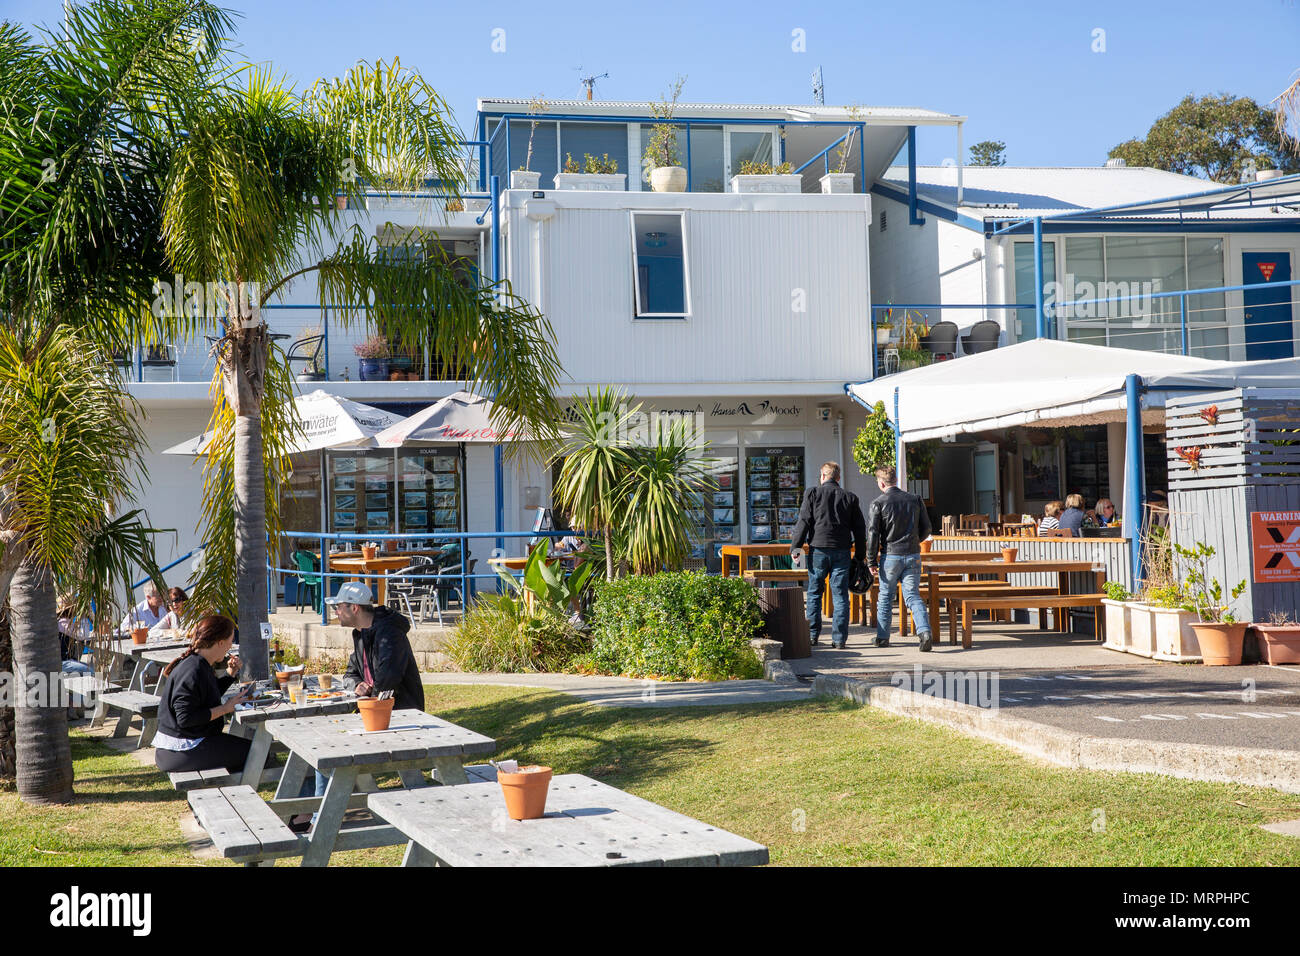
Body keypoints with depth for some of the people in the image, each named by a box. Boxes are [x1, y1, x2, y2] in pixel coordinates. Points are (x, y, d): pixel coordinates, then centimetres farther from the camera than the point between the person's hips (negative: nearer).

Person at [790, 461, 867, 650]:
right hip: (842, 551, 1)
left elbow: (803, 522, -5)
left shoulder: (812, 493, 1)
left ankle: (812, 635, 11)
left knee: (814, 593, 11)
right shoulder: (850, 497, 8)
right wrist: (859, 556, 14)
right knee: (840, 595, 3)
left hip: (818, 551, -1)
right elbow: (859, 528, 9)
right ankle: (839, 639, 0)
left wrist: (795, 547, -1)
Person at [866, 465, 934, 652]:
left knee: (885, 597, 12)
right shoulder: (915, 500, 5)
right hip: (913, 556, 3)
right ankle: (924, 631, -17)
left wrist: (871, 561, -4)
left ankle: (882, 637, 20)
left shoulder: (878, 503, -7)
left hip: (890, 556, -3)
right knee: (913, 596, 3)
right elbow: (926, 528, 9)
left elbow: (873, 533, -10)